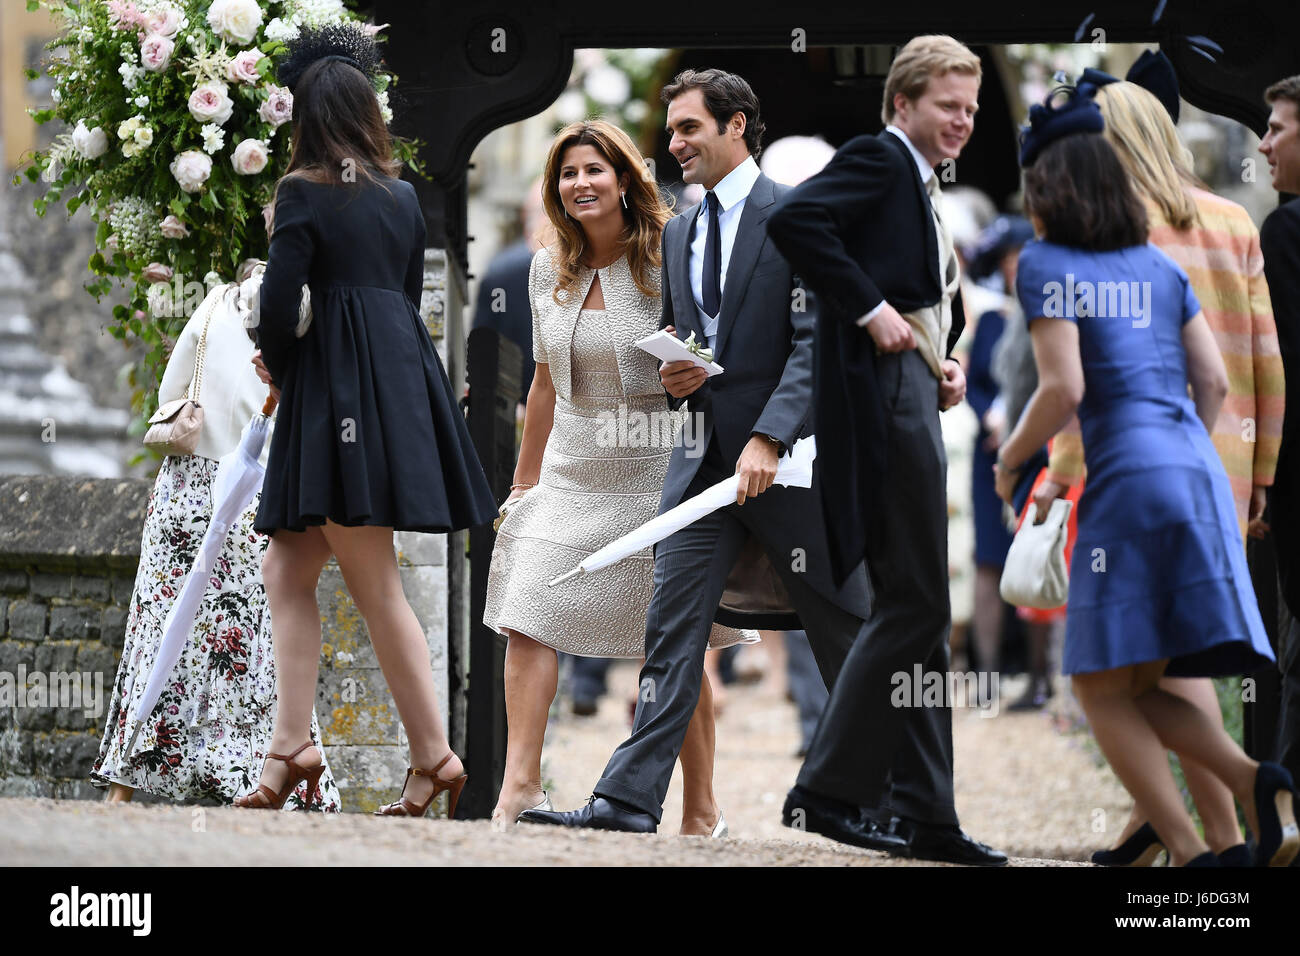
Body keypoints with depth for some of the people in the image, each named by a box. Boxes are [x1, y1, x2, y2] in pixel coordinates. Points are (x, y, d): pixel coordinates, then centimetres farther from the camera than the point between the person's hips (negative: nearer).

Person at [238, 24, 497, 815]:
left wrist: (279, 365, 7)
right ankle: (291, 745, 6)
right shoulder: (403, 197, 12)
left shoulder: (305, 194, -9)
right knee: (288, 571, 11)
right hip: (401, 381, 8)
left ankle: (434, 755, -3)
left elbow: (280, 299, -14)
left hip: (337, 390, -8)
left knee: (376, 586, -4)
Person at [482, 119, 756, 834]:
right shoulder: (549, 271, 7)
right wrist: (524, 480, 19)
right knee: (525, 623, -10)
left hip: (656, 473, -5)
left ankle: (702, 812, 7)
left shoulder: (665, 264, -8)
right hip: (571, 473, 5)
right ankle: (520, 784, -7)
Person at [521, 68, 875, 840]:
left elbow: (817, 342, -12)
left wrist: (768, 438, -22)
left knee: (842, 634, 3)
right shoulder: (679, 234, 17)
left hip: (791, 457, -6)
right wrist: (674, 375, 2)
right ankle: (631, 798, -8)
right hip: (705, 456, 6)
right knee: (672, 626, -3)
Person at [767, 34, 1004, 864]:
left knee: (920, 613, 10)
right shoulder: (878, 159, -5)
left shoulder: (926, 194, 24)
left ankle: (925, 816, 12)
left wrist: (946, 364, 9)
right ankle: (833, 786, -7)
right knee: (916, 603, -10)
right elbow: (796, 221, -21)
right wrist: (871, 312, -21)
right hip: (883, 395, -10)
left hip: (916, 399, 10)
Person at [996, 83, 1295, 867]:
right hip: (1199, 472, 7)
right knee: (1140, 686, 10)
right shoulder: (1161, 267, 17)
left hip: (1125, 477, -7)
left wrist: (1011, 459, 4)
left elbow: (1063, 389, -11)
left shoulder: (1047, 265, -1)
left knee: (1104, 688, -1)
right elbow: (1215, 382, 13)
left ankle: (1192, 856, -15)